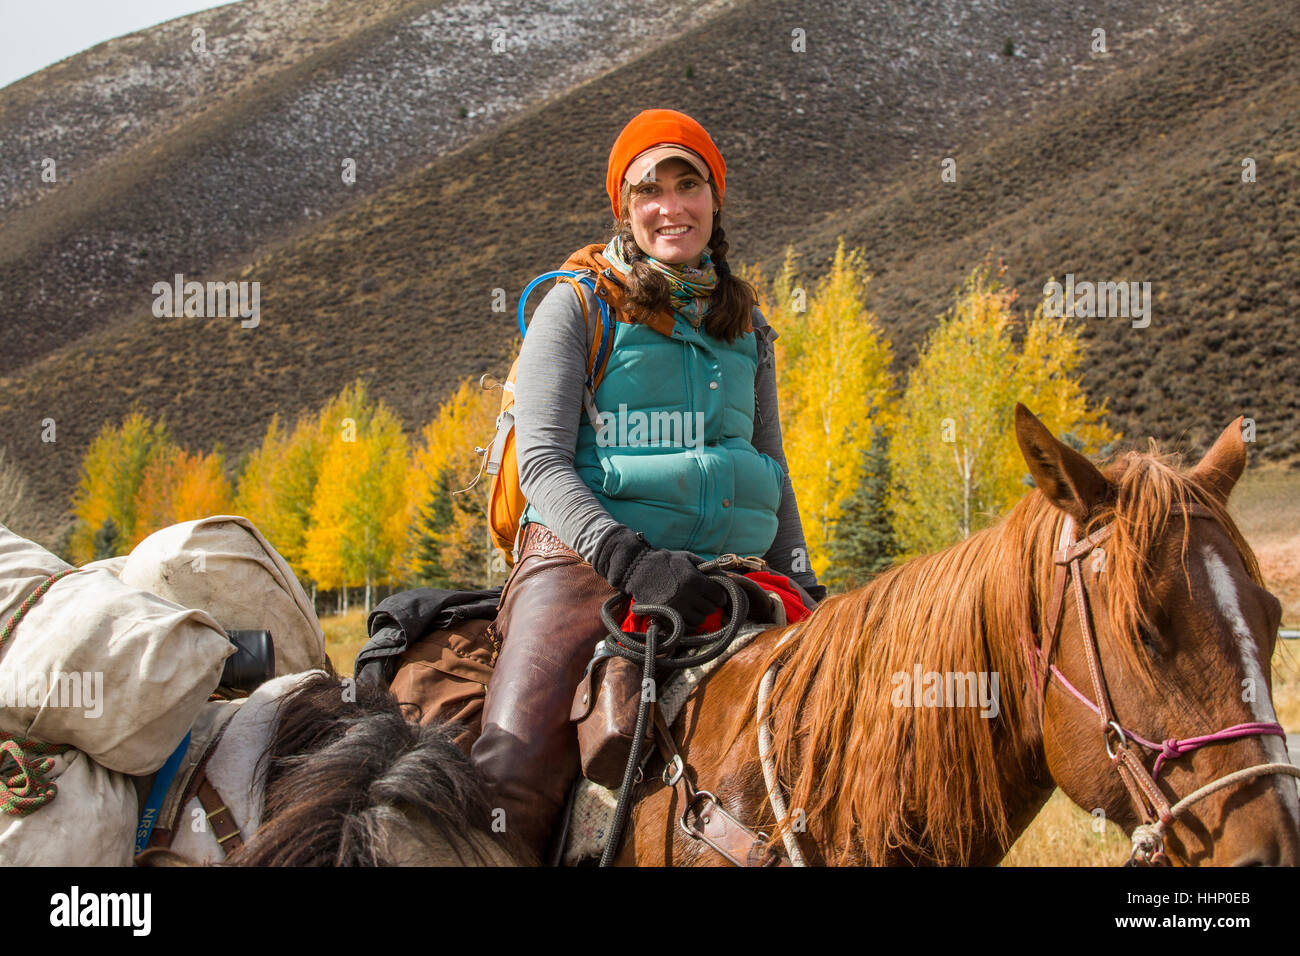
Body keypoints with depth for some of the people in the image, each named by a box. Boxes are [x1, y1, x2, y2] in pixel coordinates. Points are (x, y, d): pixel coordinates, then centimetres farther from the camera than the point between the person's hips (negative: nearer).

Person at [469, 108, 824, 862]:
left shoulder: (744, 323, 19)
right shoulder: (579, 305, 4)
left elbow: (770, 468, 24)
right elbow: (542, 461, -6)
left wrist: (802, 585, 9)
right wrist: (629, 558, -21)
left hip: (719, 570, 5)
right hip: (585, 559, -5)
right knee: (516, 769, -27)